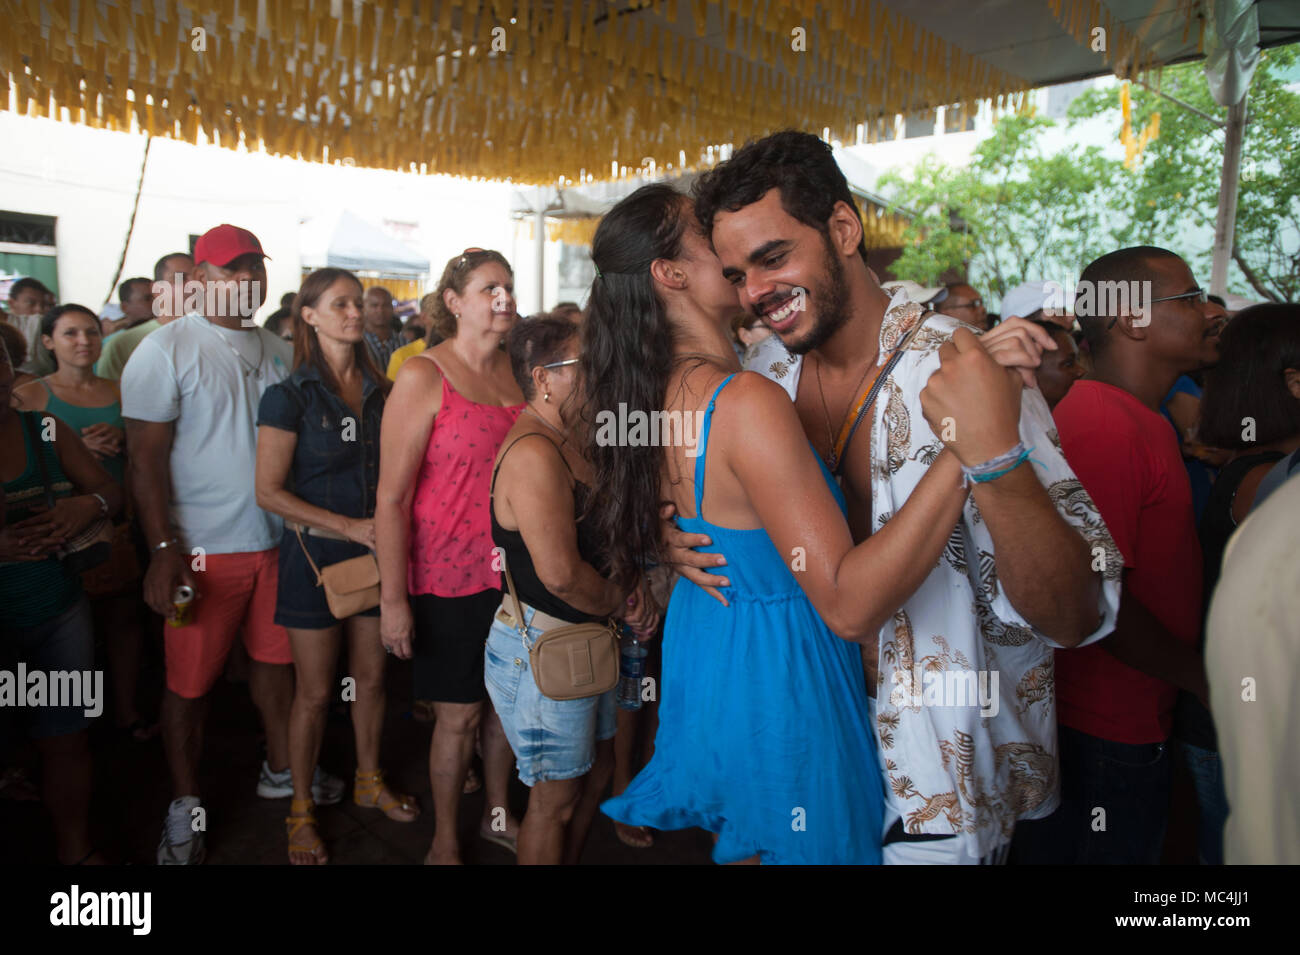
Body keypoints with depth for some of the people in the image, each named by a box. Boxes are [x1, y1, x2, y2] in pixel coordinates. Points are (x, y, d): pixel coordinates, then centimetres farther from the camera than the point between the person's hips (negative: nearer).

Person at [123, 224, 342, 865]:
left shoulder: (278, 351, 11)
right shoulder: (167, 349, -7)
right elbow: (145, 457, -11)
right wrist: (162, 551, -18)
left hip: (277, 541, 5)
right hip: (202, 549, -5)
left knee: (274, 658, 16)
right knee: (190, 680, 5)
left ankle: (280, 770, 35)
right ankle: (185, 807, 23)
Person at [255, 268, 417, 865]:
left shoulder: (379, 391, 6)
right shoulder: (290, 396, -9)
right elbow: (269, 491, -12)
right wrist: (348, 525, -17)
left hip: (373, 550, 4)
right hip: (316, 552, -4)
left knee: (371, 676, 14)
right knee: (315, 691, 6)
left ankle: (369, 781, 36)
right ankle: (300, 809, 25)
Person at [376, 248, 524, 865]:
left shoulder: (516, 372, 7)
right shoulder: (423, 378, -11)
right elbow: (392, 497, -13)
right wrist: (392, 598, -16)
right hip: (451, 578, -5)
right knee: (458, 715, 7)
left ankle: (498, 814, 40)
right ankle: (445, 843, 29)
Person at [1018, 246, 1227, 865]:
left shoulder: (1139, 420, 13)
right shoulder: (1104, 425, -22)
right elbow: (1096, 595, -25)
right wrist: (1200, 676, -14)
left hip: (1131, 716, 9)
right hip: (1108, 732, -9)